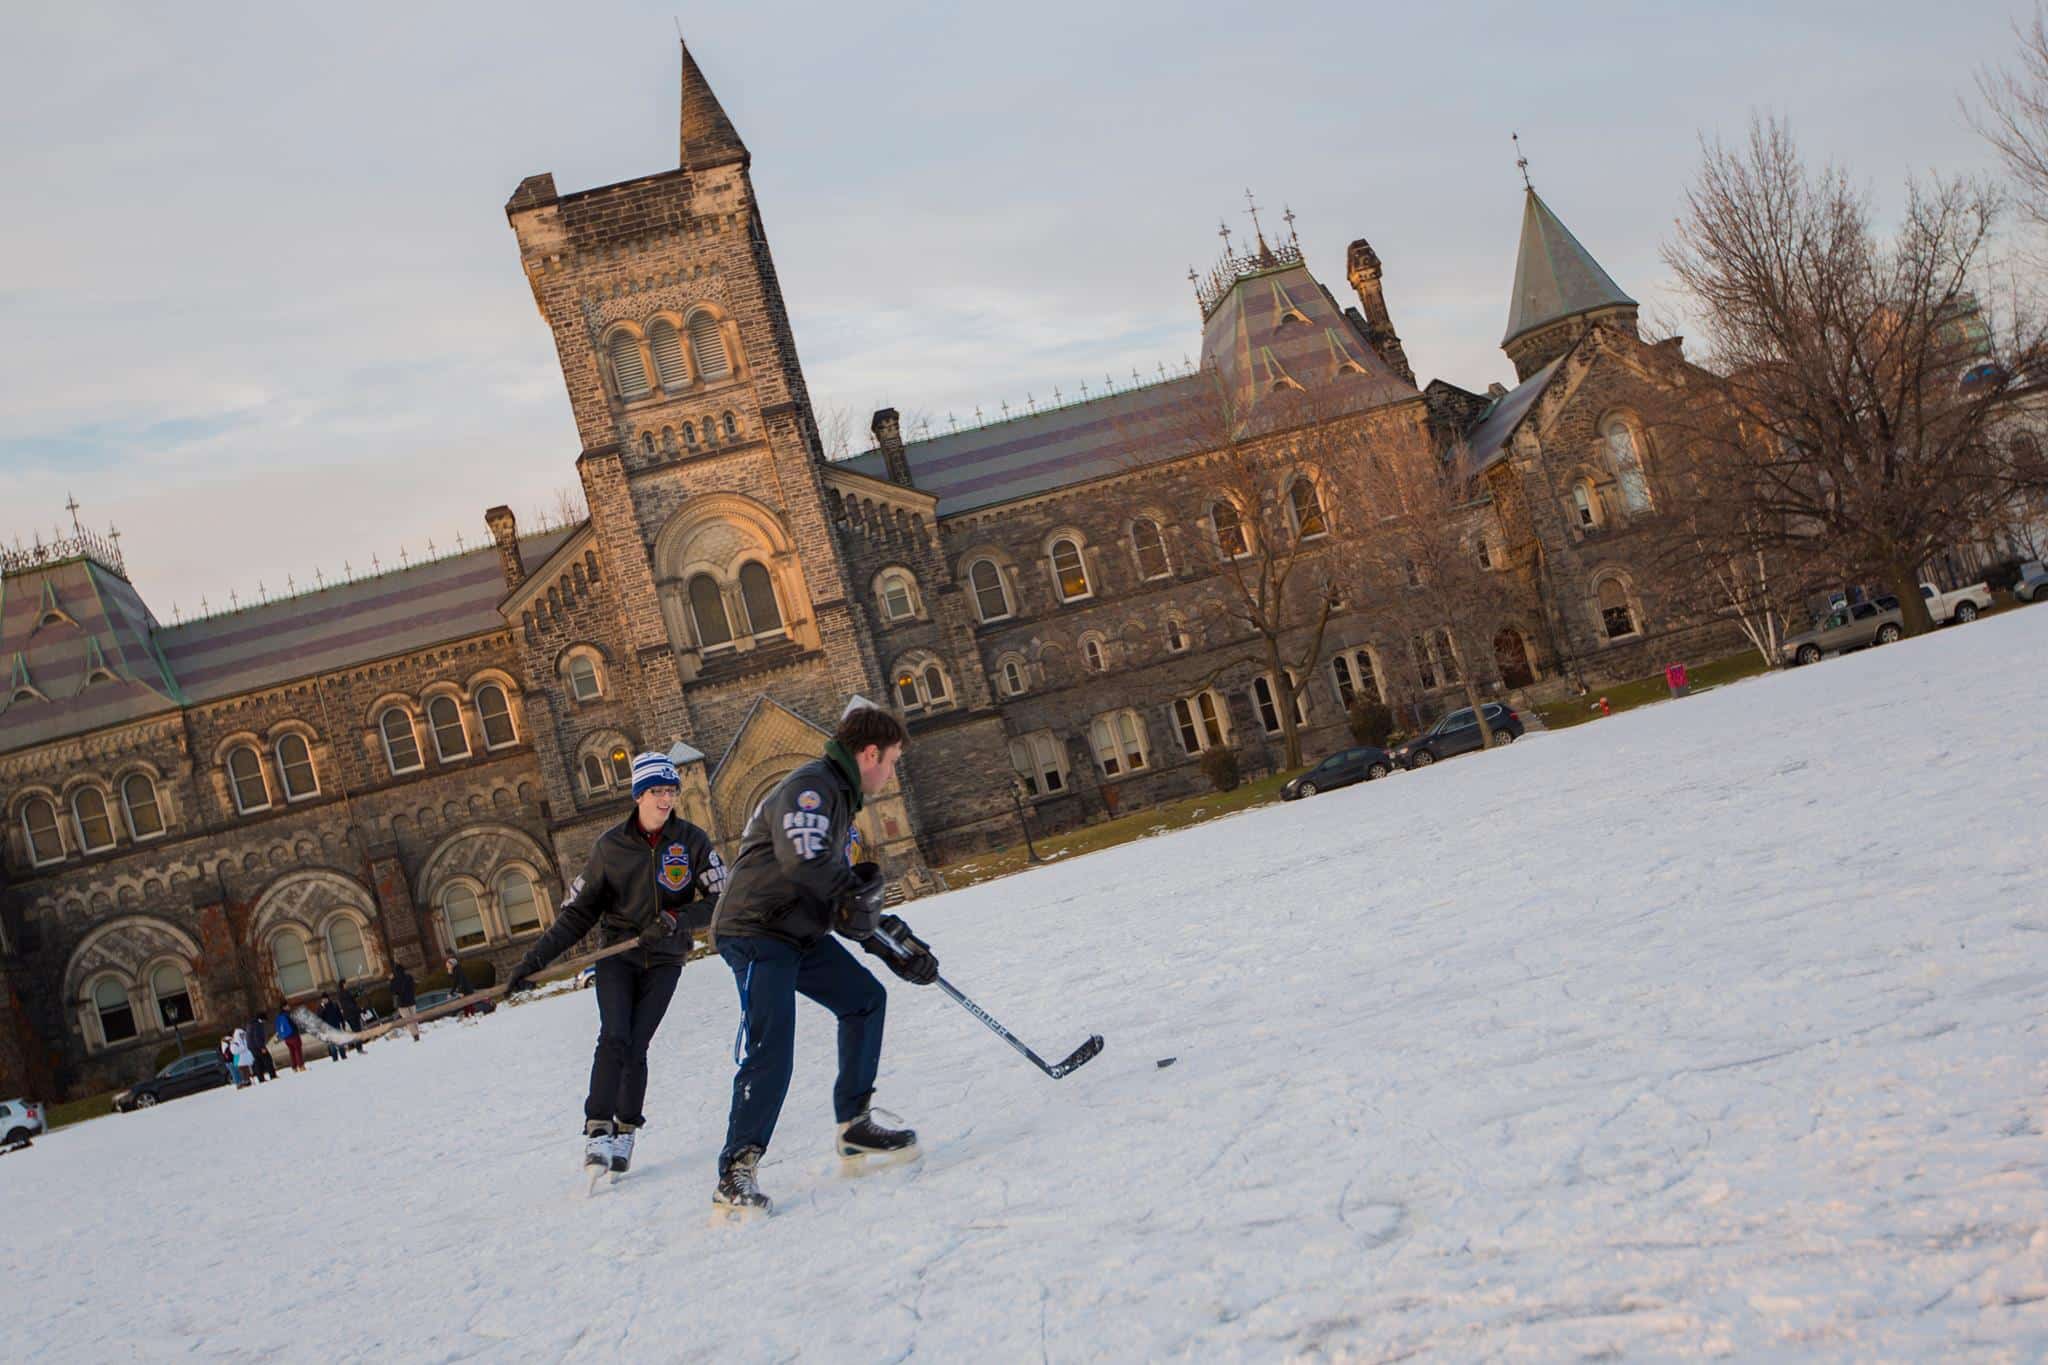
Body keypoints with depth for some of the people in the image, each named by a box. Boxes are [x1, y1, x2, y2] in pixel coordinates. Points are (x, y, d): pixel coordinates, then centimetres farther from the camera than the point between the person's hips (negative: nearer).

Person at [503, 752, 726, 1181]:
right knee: (613, 1037, -18)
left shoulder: (692, 840, -5)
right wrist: (535, 959, -5)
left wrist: (677, 918, -25)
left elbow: (720, 900, -8)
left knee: (635, 1047, -7)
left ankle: (625, 1133, 8)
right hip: (617, 956, 0)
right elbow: (578, 911, 1)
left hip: (664, 960, 0)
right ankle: (597, 1129, -16)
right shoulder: (611, 845, -4)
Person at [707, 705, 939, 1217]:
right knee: (769, 1053, -18)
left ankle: (854, 1126, 18)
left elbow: (849, 903, 20)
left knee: (864, 998, 12)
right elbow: (804, 861, -32)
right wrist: (857, 889, -13)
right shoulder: (810, 787, -15)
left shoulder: (840, 800, 18)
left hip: (802, 934, 10)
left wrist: (898, 950, 13)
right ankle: (735, 1172, -11)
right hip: (755, 933, -10)